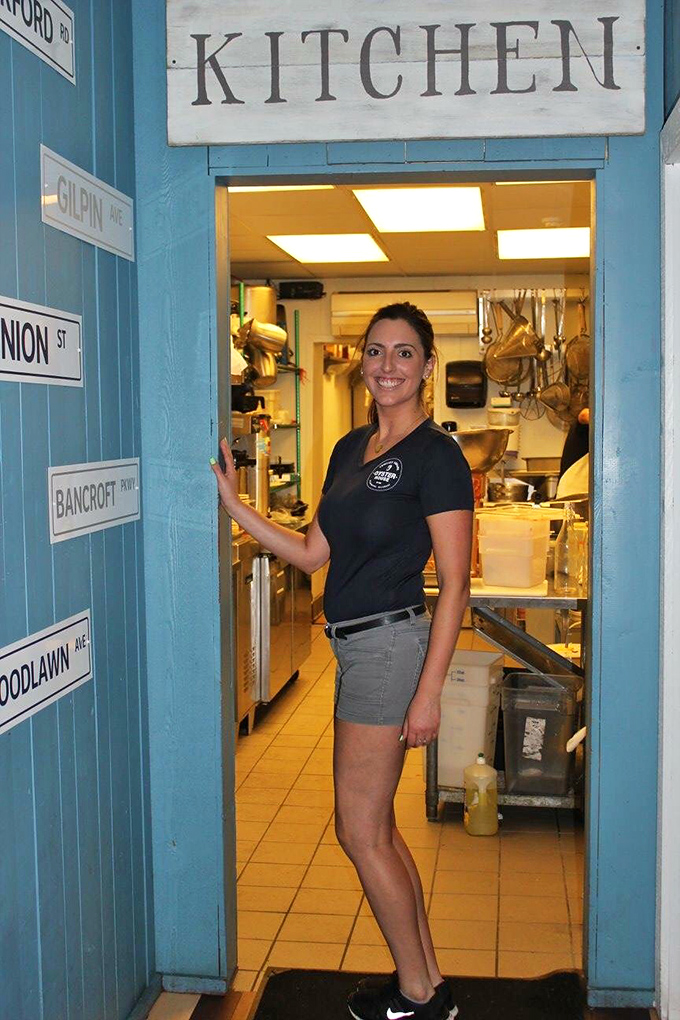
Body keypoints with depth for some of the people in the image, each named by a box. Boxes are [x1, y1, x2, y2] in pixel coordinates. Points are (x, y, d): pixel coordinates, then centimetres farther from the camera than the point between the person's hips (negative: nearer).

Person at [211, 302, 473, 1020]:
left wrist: (429, 690, -19)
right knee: (376, 825, 16)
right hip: (354, 644, 9)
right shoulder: (351, 449, 12)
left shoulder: (435, 455, -12)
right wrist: (232, 503, 6)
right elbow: (312, 553, 13)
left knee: (359, 831, 0)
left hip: (389, 643, -9)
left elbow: (454, 583, -15)